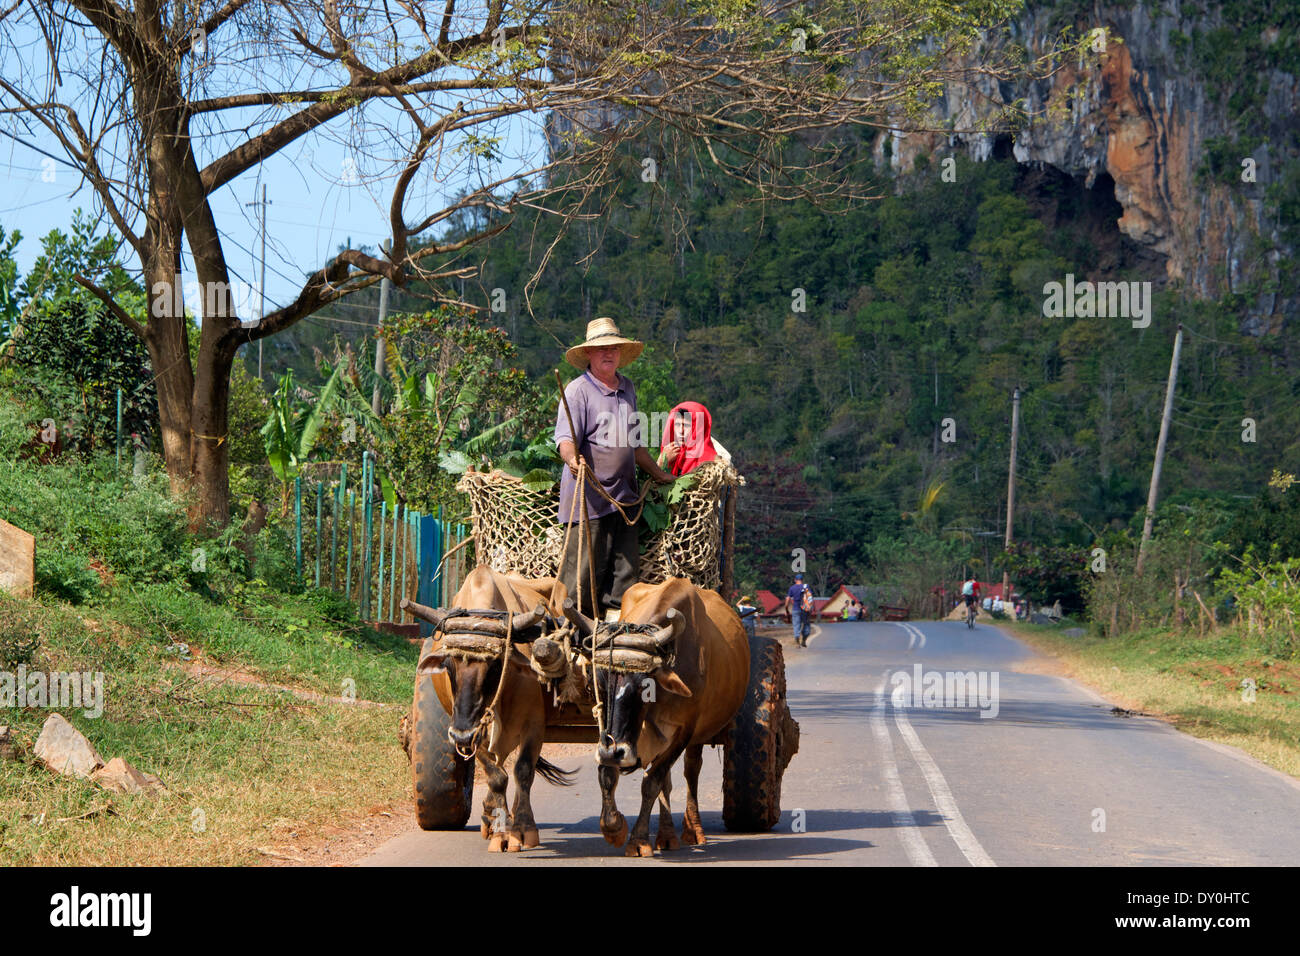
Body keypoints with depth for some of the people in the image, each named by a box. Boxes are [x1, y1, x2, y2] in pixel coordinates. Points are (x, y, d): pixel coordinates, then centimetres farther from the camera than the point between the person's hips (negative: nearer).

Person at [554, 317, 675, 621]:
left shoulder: (627, 388, 18)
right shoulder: (578, 390, -4)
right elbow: (566, 438, -16)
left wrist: (658, 473, 36)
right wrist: (573, 460, -36)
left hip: (624, 496, 7)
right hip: (589, 497, -7)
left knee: (626, 569, 4)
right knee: (583, 568, -8)